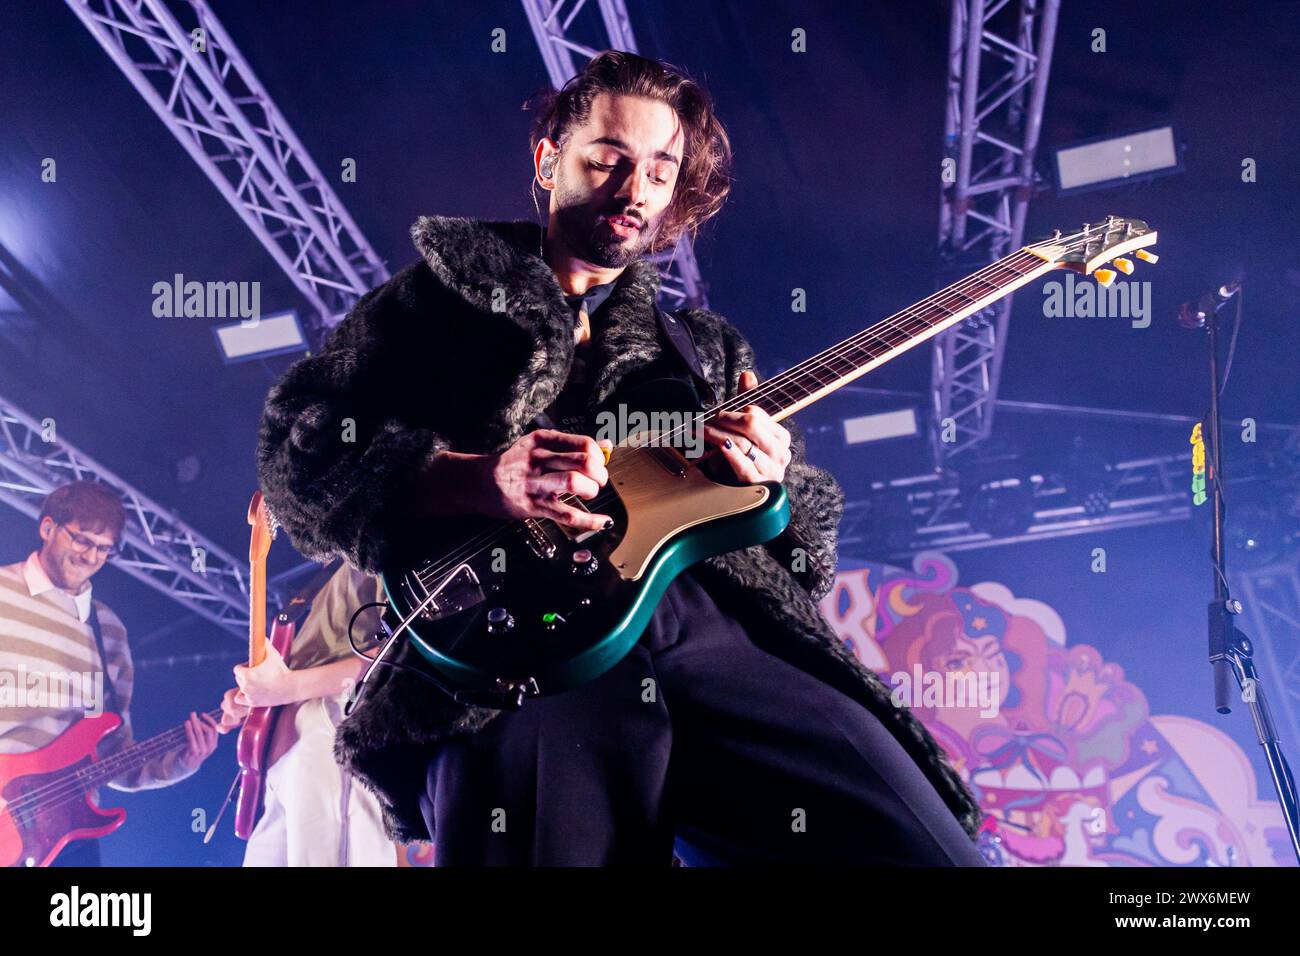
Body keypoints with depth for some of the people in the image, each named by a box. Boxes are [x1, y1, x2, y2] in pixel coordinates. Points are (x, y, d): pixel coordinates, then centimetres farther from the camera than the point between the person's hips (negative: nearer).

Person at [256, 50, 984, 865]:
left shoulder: (707, 343, 30)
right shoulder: (448, 285, 20)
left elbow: (811, 542, 25)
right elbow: (295, 444, 7)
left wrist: (772, 478, 1)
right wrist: (478, 481, -10)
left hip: (712, 624, 4)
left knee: (923, 845, -17)